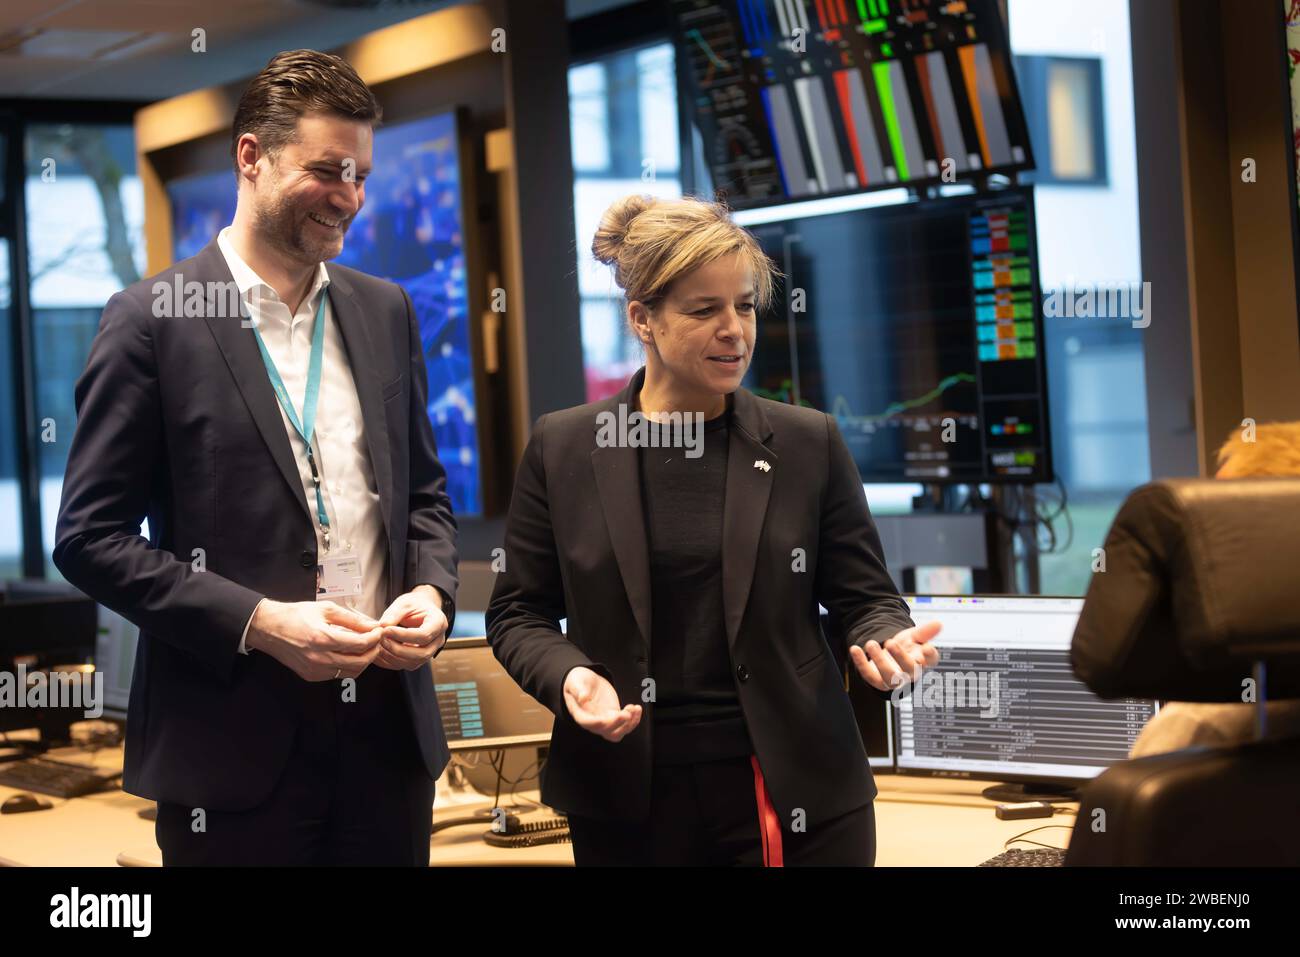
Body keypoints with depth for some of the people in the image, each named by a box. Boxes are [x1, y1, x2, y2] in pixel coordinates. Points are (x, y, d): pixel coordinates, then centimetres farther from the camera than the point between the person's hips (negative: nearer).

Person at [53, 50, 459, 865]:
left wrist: (432, 591, -3)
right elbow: (91, 537, -8)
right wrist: (257, 622, -16)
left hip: (388, 729, 5)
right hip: (234, 742, -4)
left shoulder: (385, 312, 10)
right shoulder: (153, 321, -6)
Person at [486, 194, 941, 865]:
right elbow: (517, 613, 6)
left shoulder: (809, 445, 3)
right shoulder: (562, 449, 2)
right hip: (627, 803, 0)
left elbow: (862, 595, 5)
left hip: (793, 794, 0)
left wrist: (888, 642, -17)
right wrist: (569, 678, -14)